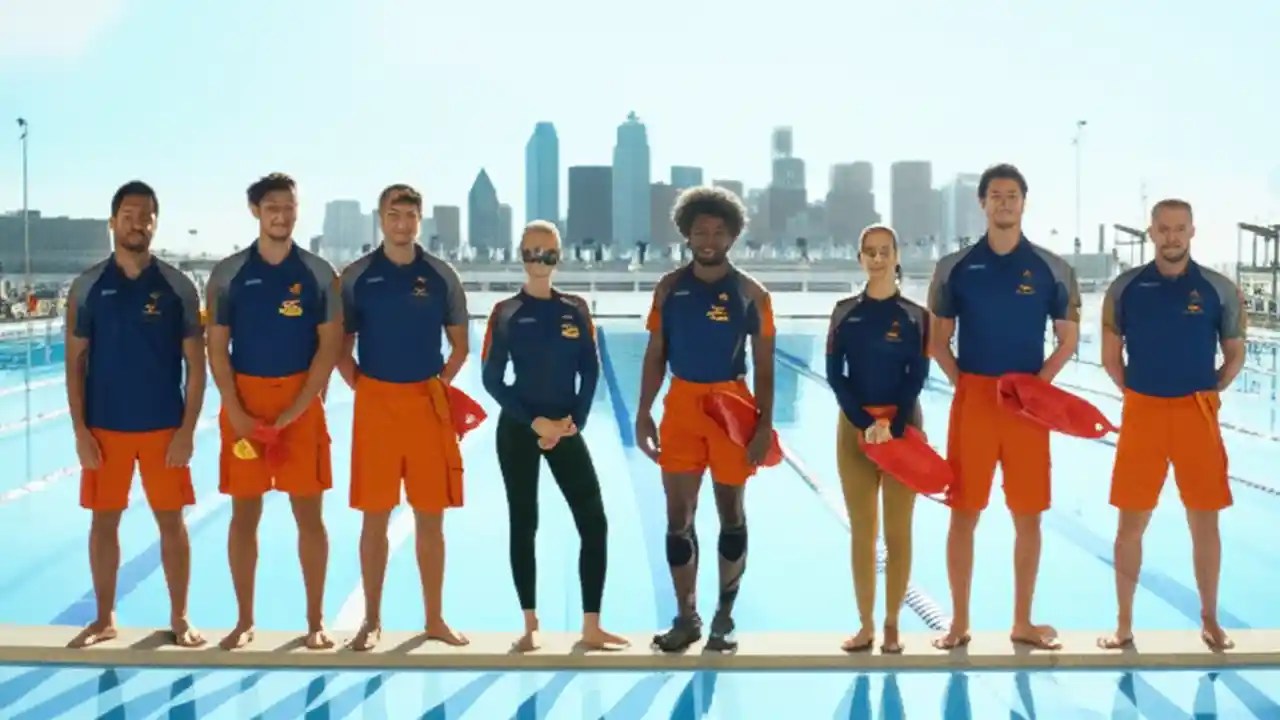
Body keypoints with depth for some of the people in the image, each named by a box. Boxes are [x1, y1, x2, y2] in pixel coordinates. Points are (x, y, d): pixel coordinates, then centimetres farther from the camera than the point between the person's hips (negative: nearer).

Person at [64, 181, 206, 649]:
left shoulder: (177, 286, -1)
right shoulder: (87, 286, 0)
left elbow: (196, 364, -1)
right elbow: (75, 362, 1)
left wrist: (187, 430, -8)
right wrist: (80, 431, -5)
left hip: (164, 428, -1)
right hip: (105, 428, 1)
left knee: (171, 522, 4)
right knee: (104, 521, 8)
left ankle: (179, 618, 16)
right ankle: (105, 618, 21)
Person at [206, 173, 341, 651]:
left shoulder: (318, 273, 1)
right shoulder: (228, 273, 3)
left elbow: (329, 346, -3)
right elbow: (217, 349, 1)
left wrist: (292, 413, -10)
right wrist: (237, 414, -9)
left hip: (301, 404, -1)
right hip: (243, 404, 1)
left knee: (309, 514, 2)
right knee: (244, 514, 5)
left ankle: (315, 621, 11)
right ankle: (245, 620, 16)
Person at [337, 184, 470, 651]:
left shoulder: (441, 276, 5)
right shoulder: (357, 276, 2)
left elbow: (460, 346, 11)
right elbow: (341, 346, 7)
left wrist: (438, 386, 1)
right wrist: (361, 388, -3)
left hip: (429, 404, 1)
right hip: (375, 402, -1)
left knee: (430, 519, 5)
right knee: (375, 518, 3)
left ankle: (435, 619, 15)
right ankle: (372, 621, 13)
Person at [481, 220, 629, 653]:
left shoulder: (576, 309, 5)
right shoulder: (506, 313, -2)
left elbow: (590, 372, 5)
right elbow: (492, 379, -4)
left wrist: (574, 423, -7)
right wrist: (535, 422, -12)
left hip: (566, 428, 2)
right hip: (519, 429, -2)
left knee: (594, 522, -4)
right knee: (523, 524, 3)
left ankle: (591, 628, 4)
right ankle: (530, 627, 13)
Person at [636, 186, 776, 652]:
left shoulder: (749, 292, -1)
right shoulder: (670, 288, 5)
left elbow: (763, 365, -1)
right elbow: (655, 355, 8)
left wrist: (765, 424, -8)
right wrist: (643, 413, 0)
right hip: (681, 405, 2)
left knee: (731, 512, 7)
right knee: (678, 515, 3)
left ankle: (725, 617, 18)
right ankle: (686, 617, 14)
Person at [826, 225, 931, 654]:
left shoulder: (915, 315, 1)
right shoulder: (845, 312, 4)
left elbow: (917, 378, -5)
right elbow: (835, 375, -2)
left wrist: (892, 426, -17)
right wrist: (866, 425, -13)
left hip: (903, 425, -1)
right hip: (854, 426, 2)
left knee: (897, 531, 1)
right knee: (860, 532, 4)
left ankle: (892, 626, 10)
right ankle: (865, 625, 11)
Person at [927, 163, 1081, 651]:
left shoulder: (1052, 269, 3)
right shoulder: (955, 267, 3)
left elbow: (1068, 340, 7)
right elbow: (938, 340, 8)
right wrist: (962, 383, -4)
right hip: (972, 400, 0)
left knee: (1028, 516, 5)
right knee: (964, 513, 2)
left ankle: (1023, 622, 18)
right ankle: (960, 621, 13)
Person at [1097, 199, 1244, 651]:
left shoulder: (1220, 290, 0)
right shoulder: (1125, 288, 1)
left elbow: (1235, 355, 9)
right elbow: (1111, 356, 8)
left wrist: (1208, 394, 3)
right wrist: (1135, 394, 4)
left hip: (1197, 414, 0)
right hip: (1142, 413, 0)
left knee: (1204, 522, 6)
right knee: (1131, 523, 4)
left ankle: (1210, 621, 22)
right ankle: (1124, 624, 14)